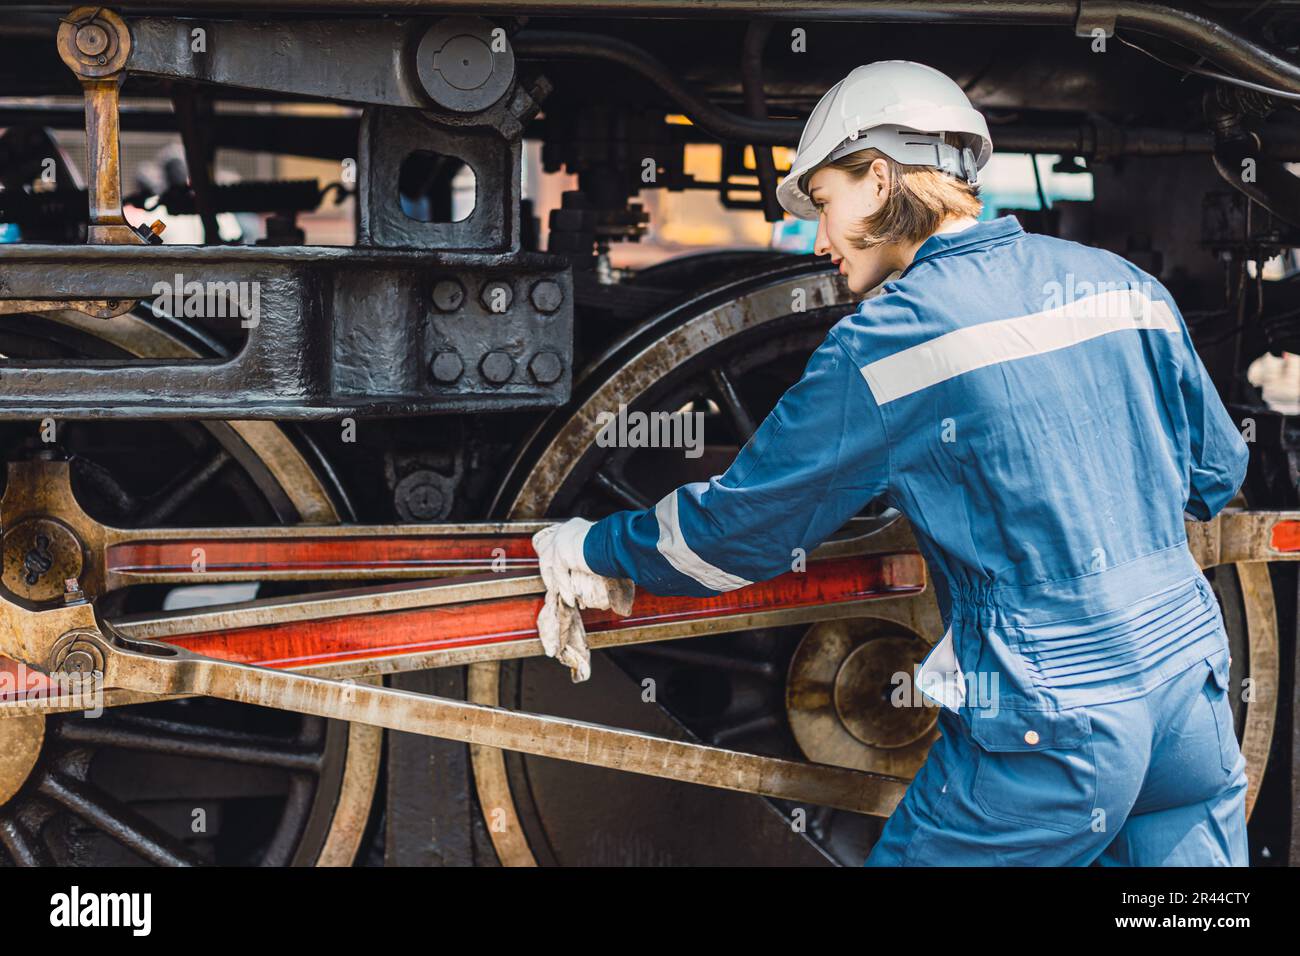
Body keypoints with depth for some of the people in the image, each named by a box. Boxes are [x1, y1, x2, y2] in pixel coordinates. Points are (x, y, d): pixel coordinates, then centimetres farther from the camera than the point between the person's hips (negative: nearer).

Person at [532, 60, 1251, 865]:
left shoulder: (891, 340, -9)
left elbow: (743, 525, -3)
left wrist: (593, 551, 12)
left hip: (1054, 736, -6)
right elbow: (1218, 474, 17)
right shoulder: (1121, 282, 8)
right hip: (1192, 698, 6)